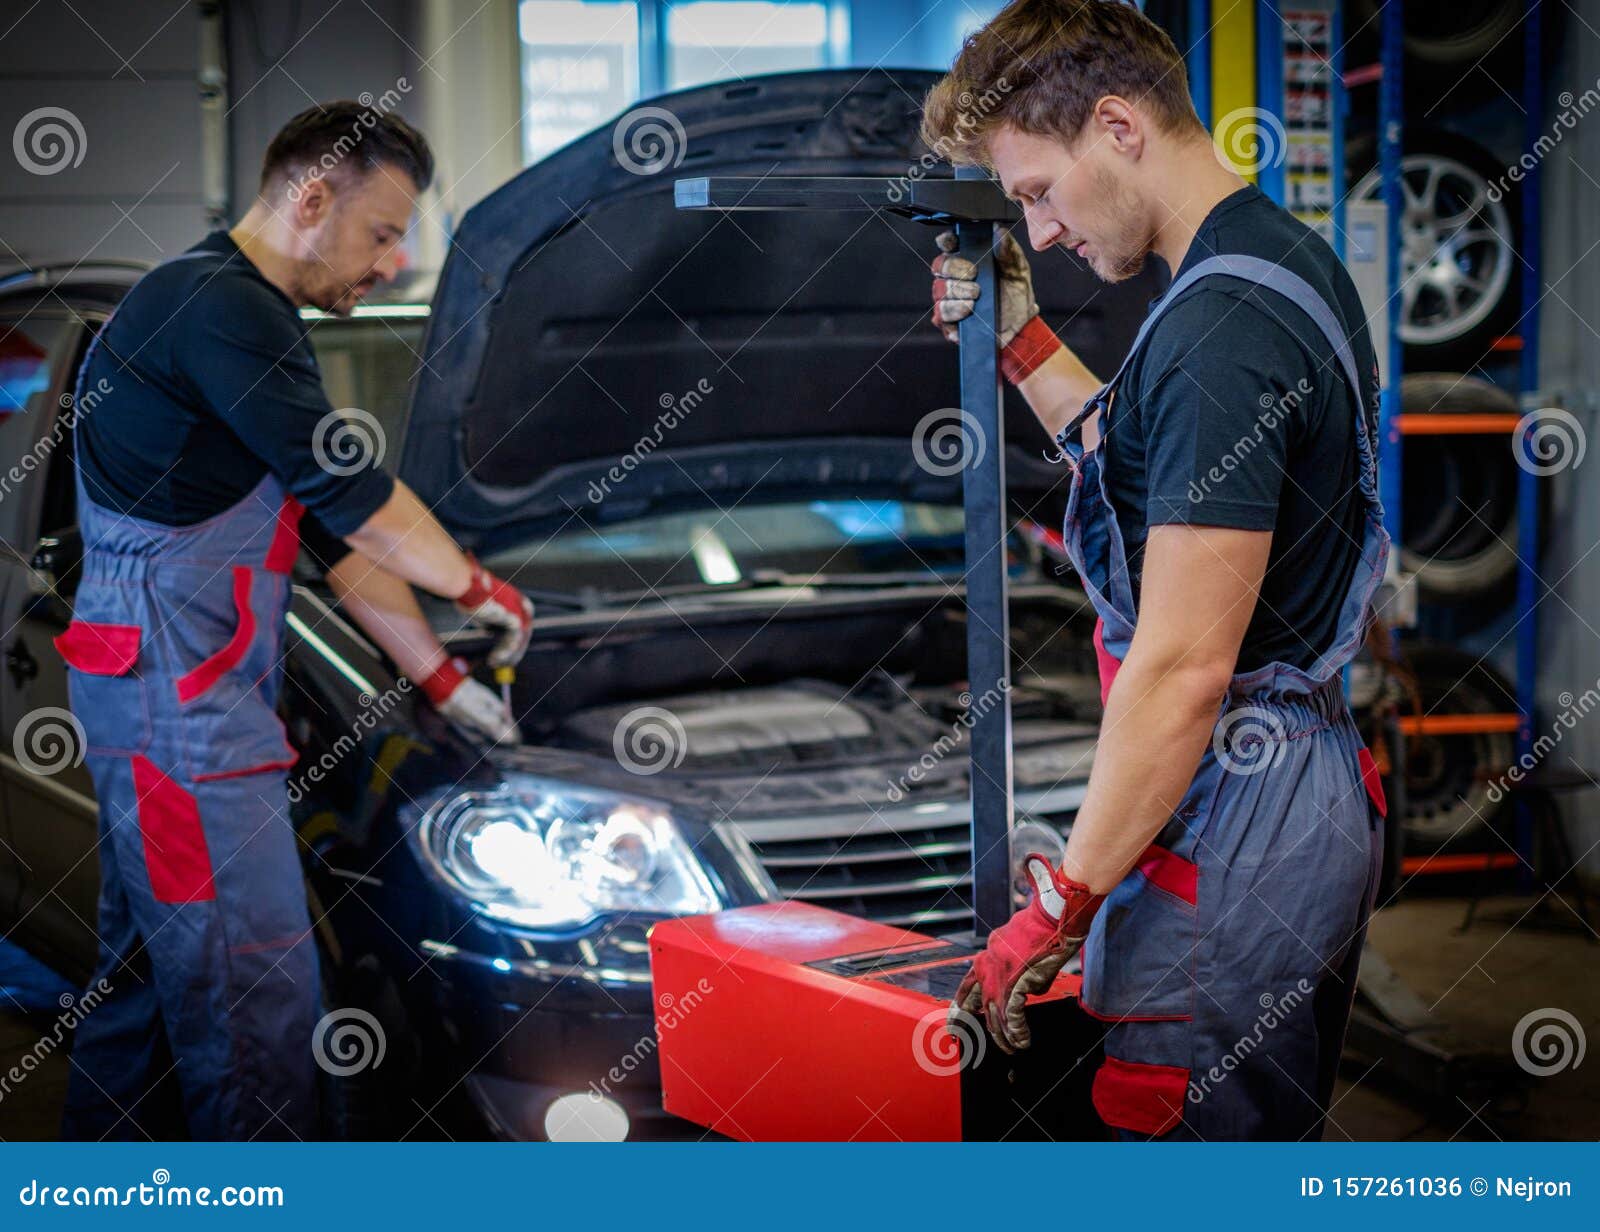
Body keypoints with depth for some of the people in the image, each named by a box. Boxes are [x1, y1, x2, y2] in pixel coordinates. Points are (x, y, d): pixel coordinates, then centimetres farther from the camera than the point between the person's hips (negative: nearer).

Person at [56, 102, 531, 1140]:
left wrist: (440, 675, 15)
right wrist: (479, 589, -3)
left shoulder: (252, 320, 19)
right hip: (176, 693, -11)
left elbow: (338, 529, 19)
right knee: (258, 983, -8)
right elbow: (352, 493, -17)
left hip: (182, 693, 11)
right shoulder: (217, 307, -14)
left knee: (151, 963, 16)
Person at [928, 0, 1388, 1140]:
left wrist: (1061, 909, -20)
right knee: (1283, 1133, 19)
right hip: (1317, 789, 11)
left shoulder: (1219, 328, -21)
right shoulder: (1293, 260, 11)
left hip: (1229, 823, -11)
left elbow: (1184, 667, -24)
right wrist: (1023, 347, 19)